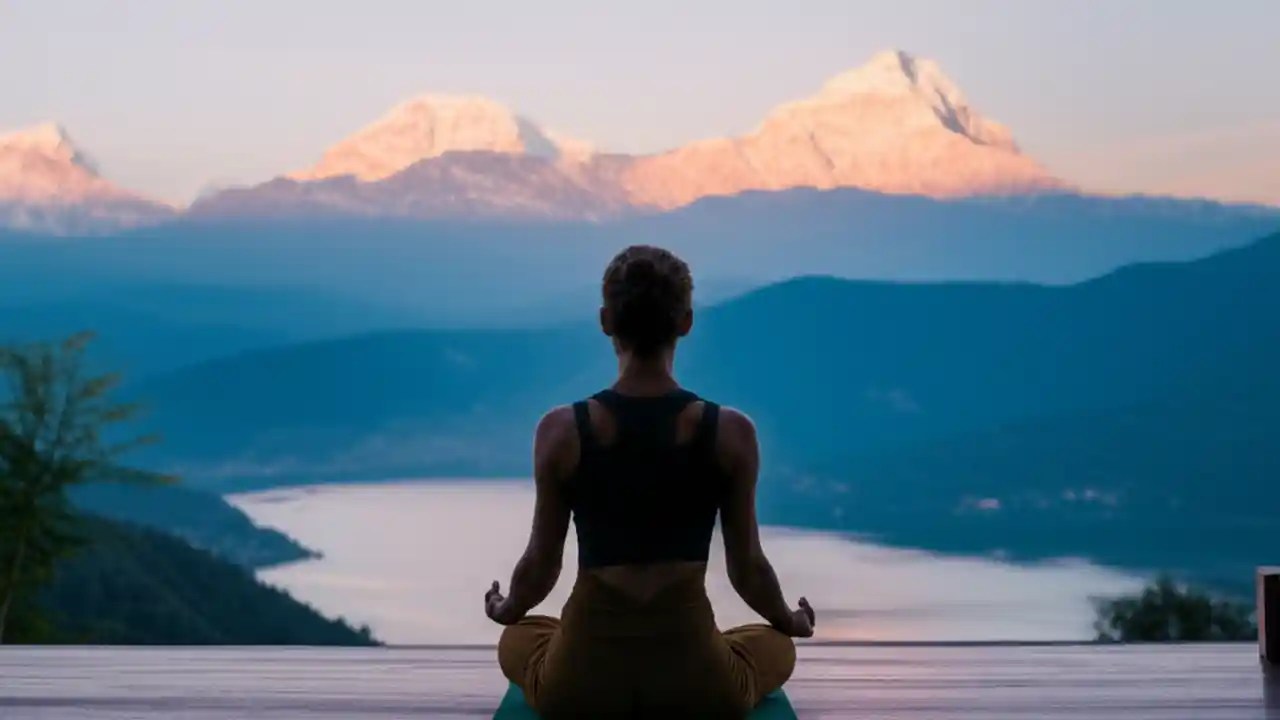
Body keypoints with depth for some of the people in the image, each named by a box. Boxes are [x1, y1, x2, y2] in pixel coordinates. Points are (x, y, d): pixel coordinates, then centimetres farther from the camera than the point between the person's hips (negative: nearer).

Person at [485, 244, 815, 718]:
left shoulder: (561, 430, -8)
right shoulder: (732, 432, -9)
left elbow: (542, 563, 4)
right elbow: (746, 567, 3)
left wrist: (506, 610, 28)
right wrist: (791, 620, 26)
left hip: (581, 682, 1)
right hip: (695, 681, 0)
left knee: (517, 638, 37)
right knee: (777, 645, 35)